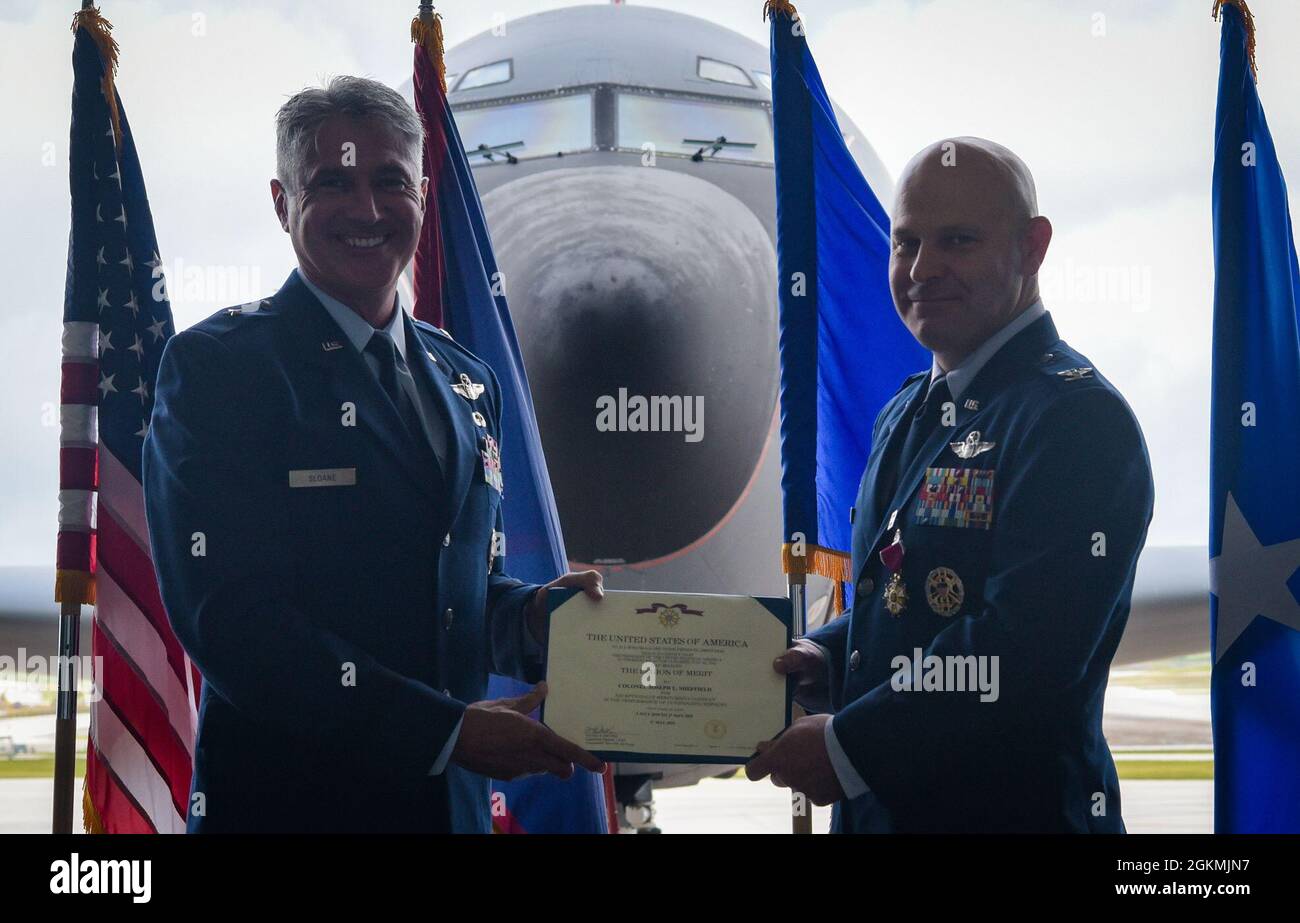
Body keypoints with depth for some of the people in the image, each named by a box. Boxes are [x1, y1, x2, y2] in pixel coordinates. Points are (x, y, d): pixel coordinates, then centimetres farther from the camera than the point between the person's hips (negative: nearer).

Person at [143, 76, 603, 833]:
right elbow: (228, 615, -18)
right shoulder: (219, 363, -9)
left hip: (454, 799, 6)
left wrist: (531, 615, -5)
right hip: (285, 799, -6)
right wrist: (447, 729, -20)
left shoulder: (469, 381, 11)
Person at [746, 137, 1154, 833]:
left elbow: (1027, 649, -26)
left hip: (1018, 808, -8)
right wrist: (824, 660, -1)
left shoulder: (1078, 419, -18)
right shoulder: (907, 413, 11)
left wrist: (845, 749, -20)